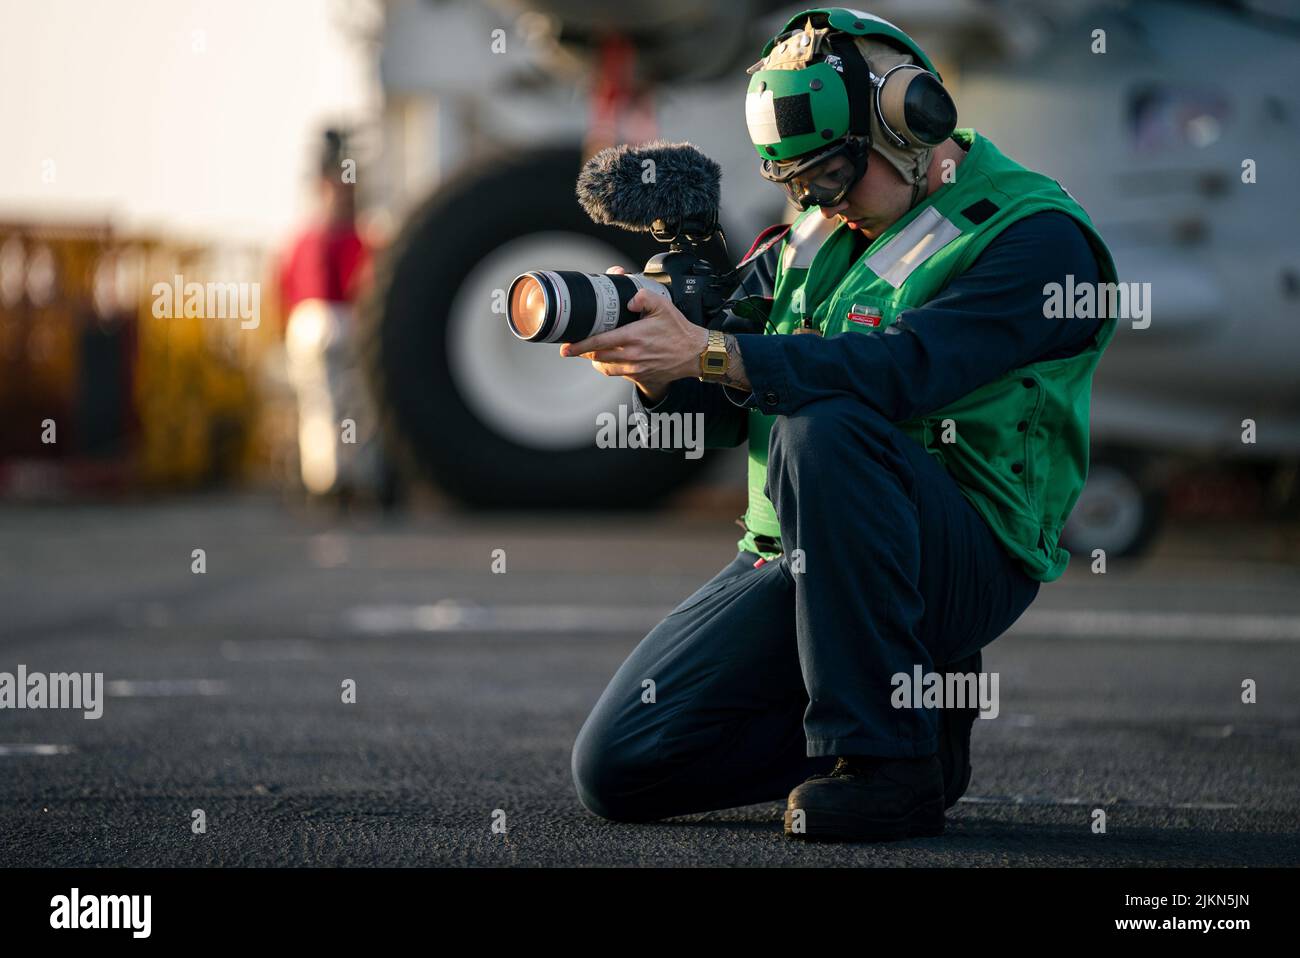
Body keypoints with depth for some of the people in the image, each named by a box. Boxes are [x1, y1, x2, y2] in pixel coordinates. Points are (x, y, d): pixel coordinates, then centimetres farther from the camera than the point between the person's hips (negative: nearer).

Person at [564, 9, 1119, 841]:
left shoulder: (1034, 234, -9)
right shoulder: (815, 238, 14)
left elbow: (903, 369, -25)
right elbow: (719, 415, 8)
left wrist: (708, 353, -32)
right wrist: (656, 362, -16)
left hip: (961, 563, -7)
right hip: (792, 554, 7)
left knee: (825, 425, -36)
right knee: (618, 766, -5)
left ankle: (887, 759, -27)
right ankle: (911, 708, 11)